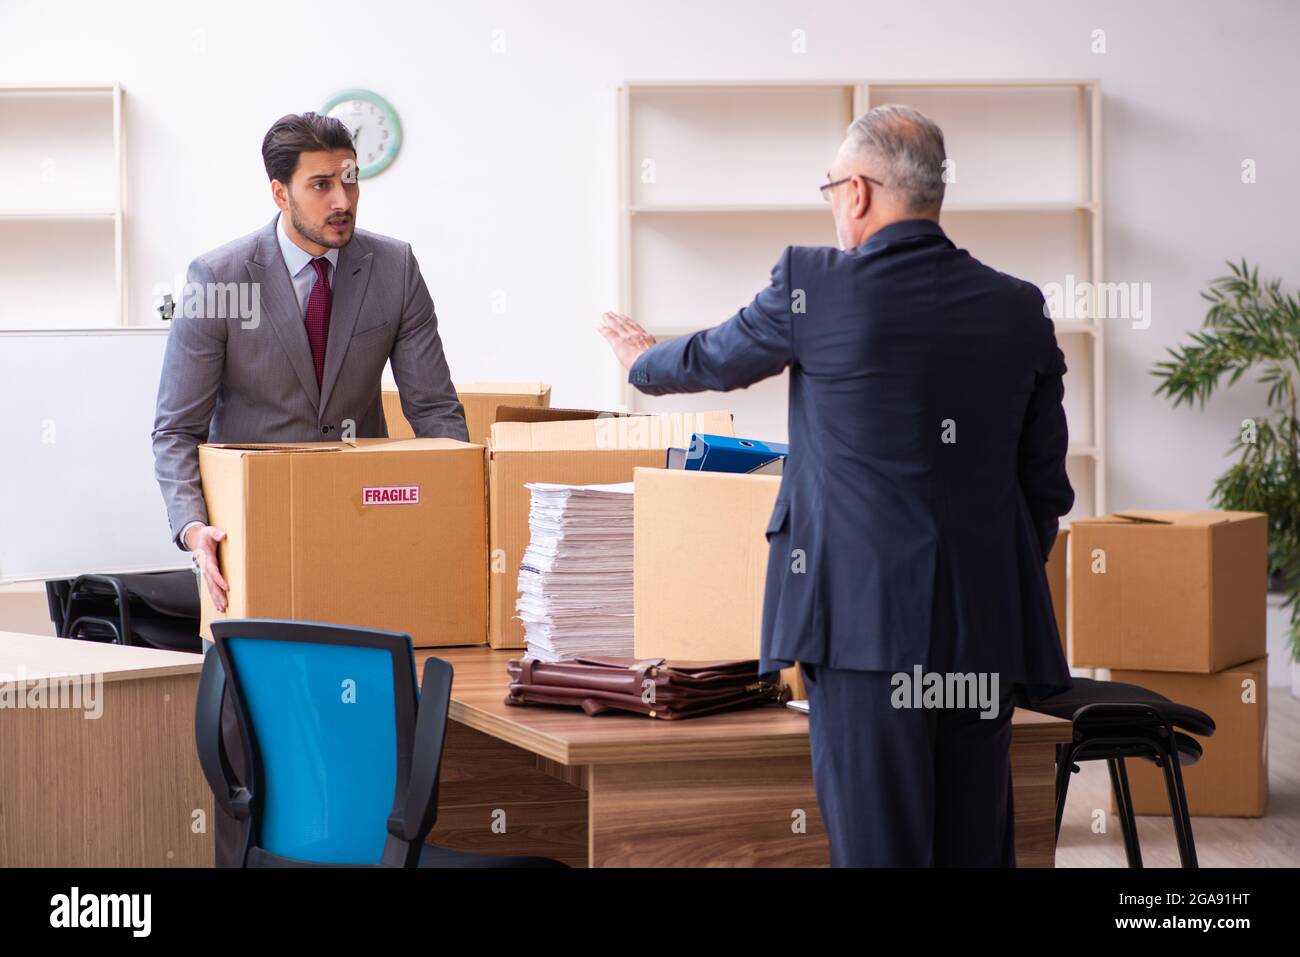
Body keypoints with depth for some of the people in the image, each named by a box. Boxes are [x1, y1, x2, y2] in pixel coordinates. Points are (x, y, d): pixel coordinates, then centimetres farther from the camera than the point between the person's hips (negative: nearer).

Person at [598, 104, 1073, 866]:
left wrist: (643, 362, 36)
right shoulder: (1021, 309, 6)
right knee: (976, 844, 10)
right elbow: (1046, 486, 11)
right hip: (986, 630, 4)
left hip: (866, 622, -4)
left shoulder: (814, 286, -5)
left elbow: (713, 360, 15)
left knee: (880, 843, -1)